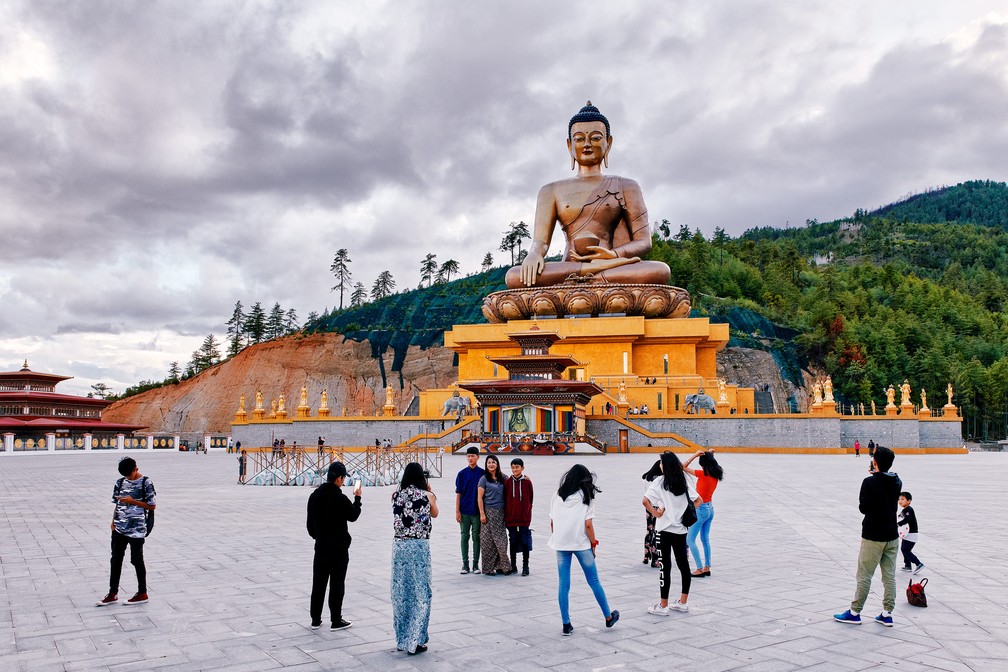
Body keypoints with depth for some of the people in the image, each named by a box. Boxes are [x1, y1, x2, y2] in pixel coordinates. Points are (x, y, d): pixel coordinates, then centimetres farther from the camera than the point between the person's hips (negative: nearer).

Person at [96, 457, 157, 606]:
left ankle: (142, 593, 15)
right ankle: (113, 594, 18)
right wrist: (113, 521, 5)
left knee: (136, 560, 3)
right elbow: (117, 504, 14)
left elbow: (152, 505, -9)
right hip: (119, 528, 5)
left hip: (137, 529, -5)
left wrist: (133, 501, -17)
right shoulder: (120, 482, 6)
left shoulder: (145, 483, -10)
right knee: (116, 559, 8)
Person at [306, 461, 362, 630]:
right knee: (337, 584, 3)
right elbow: (353, 516, -3)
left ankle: (315, 619, 20)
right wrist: (357, 498, 10)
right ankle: (336, 621, 10)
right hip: (338, 548, -6)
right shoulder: (340, 499, -19)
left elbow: (310, 523, 9)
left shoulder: (314, 496, 1)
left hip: (321, 547, 6)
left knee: (318, 583, 13)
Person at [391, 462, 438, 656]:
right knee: (419, 593, 5)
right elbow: (434, 514, 13)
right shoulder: (427, 496, -7)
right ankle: (415, 641, 6)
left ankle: (402, 639, 21)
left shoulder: (396, 495, 1)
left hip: (400, 545, 3)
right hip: (419, 546, -3)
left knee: (400, 592, 12)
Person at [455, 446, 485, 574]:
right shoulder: (462, 474, 2)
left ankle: (476, 564, 12)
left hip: (477, 511, 0)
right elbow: (458, 493, 3)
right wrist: (457, 511, -2)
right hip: (464, 511, 1)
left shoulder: (482, 474, 0)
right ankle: (465, 564, 13)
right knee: (465, 537, 6)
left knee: (476, 537, 5)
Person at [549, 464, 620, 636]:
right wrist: (593, 544, 1)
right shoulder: (586, 497, -5)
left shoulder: (557, 496, 4)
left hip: (561, 544, 2)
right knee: (594, 581, 11)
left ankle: (566, 625, 10)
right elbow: (588, 525, -10)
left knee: (563, 584, 7)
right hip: (581, 544, -2)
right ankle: (609, 617, 24)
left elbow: (552, 522, 3)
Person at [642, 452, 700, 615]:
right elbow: (698, 500, 10)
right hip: (681, 529, 5)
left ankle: (663, 606, 7)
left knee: (665, 566, -1)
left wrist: (655, 513, -8)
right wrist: (687, 513, 9)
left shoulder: (659, 482, -10)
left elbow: (645, 501, -21)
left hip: (665, 530, -5)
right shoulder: (683, 482, 6)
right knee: (683, 564, 13)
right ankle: (682, 602, 21)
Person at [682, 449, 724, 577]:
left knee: (690, 539, -1)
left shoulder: (702, 474, -21)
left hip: (701, 509, -8)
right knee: (705, 539, 17)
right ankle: (707, 568, 20)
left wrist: (695, 455, -17)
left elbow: (684, 467, -17)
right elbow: (712, 464, 24)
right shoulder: (716, 474, 1)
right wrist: (710, 455, 11)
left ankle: (699, 569, -4)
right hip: (710, 508, 8)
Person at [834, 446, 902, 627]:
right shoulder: (897, 482, 1)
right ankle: (887, 614, 14)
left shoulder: (870, 482, -17)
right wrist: (876, 474, 15)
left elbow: (863, 508, -15)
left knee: (864, 576, 2)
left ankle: (855, 613, 10)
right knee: (889, 576, 10)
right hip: (892, 536, 6)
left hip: (873, 537, -6)